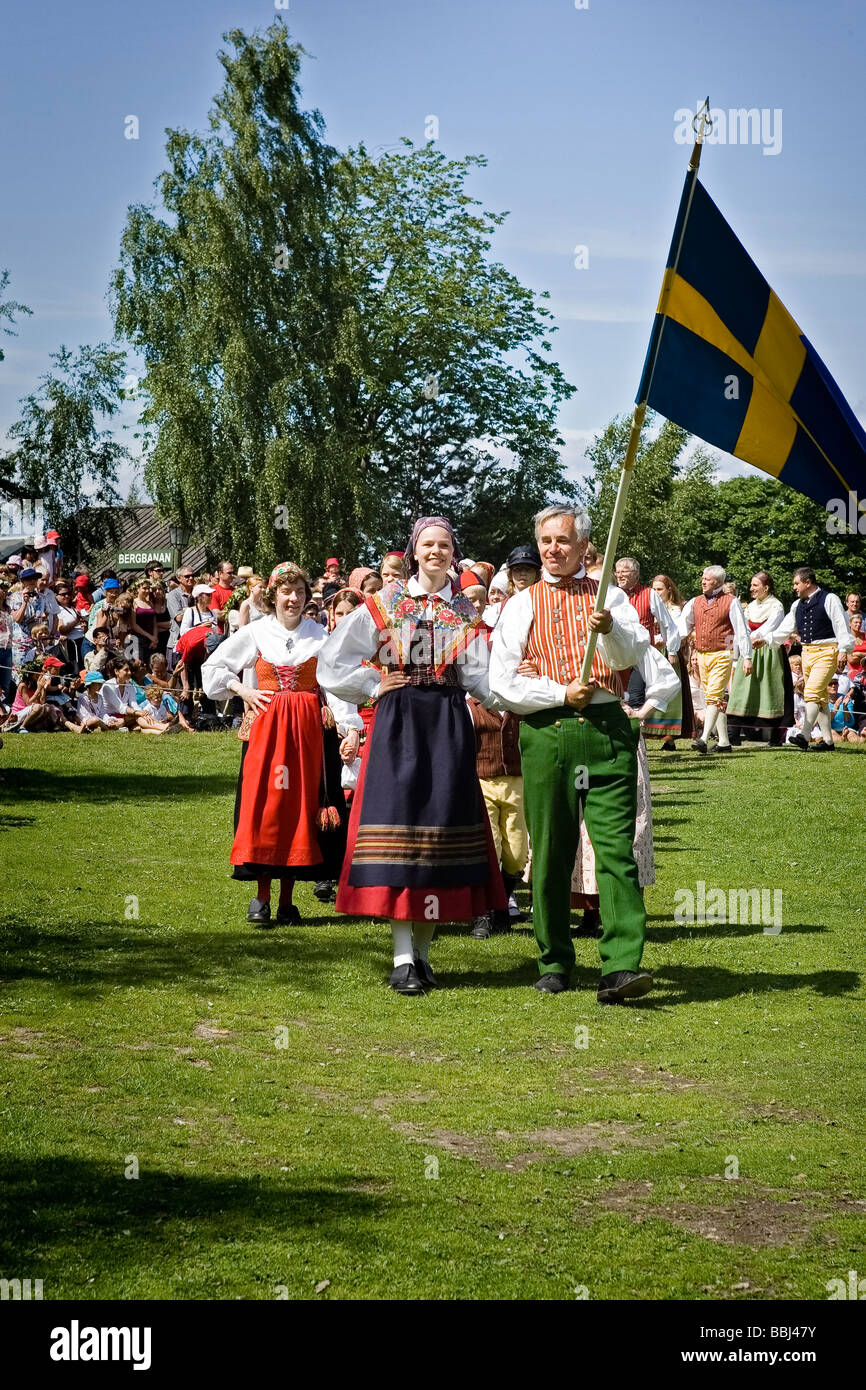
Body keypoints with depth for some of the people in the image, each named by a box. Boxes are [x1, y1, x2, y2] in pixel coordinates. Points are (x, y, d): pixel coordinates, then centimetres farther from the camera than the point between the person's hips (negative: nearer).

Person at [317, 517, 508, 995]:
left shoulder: (464, 611, 11)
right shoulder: (385, 603, 6)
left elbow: (478, 677, 2)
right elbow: (334, 659, 7)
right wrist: (374, 686, 0)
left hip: (449, 724, 2)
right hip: (398, 722, -2)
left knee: (441, 824, 1)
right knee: (398, 822, -8)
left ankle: (422, 951, 11)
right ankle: (402, 959, -8)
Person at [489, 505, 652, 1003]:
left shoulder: (610, 597, 13)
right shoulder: (522, 606, 13)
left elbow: (635, 653, -4)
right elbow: (503, 682, 4)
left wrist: (609, 630, -24)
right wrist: (561, 694, -9)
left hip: (607, 730, -1)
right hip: (546, 733, 1)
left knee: (616, 847, -11)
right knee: (551, 853, 5)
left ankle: (621, 967, -17)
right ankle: (554, 963, 17)